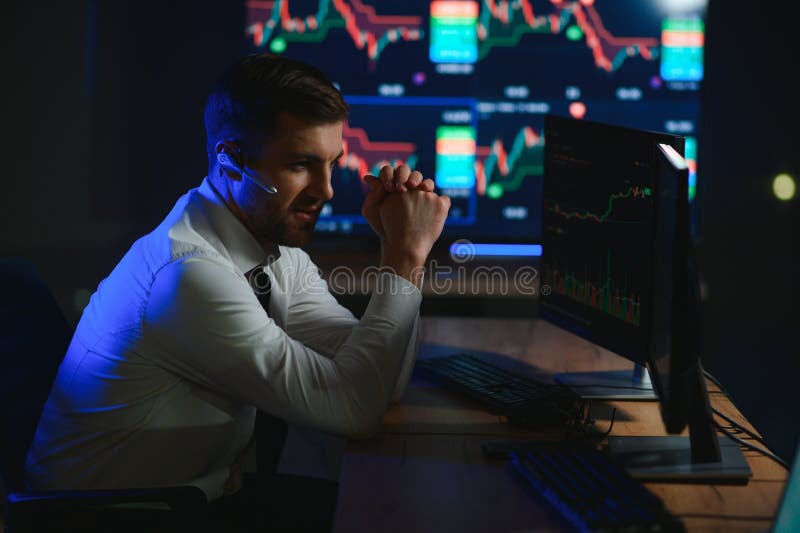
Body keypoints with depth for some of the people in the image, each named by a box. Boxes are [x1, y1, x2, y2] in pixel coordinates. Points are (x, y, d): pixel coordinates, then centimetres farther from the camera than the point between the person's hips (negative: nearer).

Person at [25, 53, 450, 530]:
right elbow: (354, 407, -25)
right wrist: (406, 256, -22)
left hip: (215, 493, 8)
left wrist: (400, 252, -12)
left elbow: (368, 373, -2)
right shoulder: (191, 275, -27)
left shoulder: (275, 243, -1)